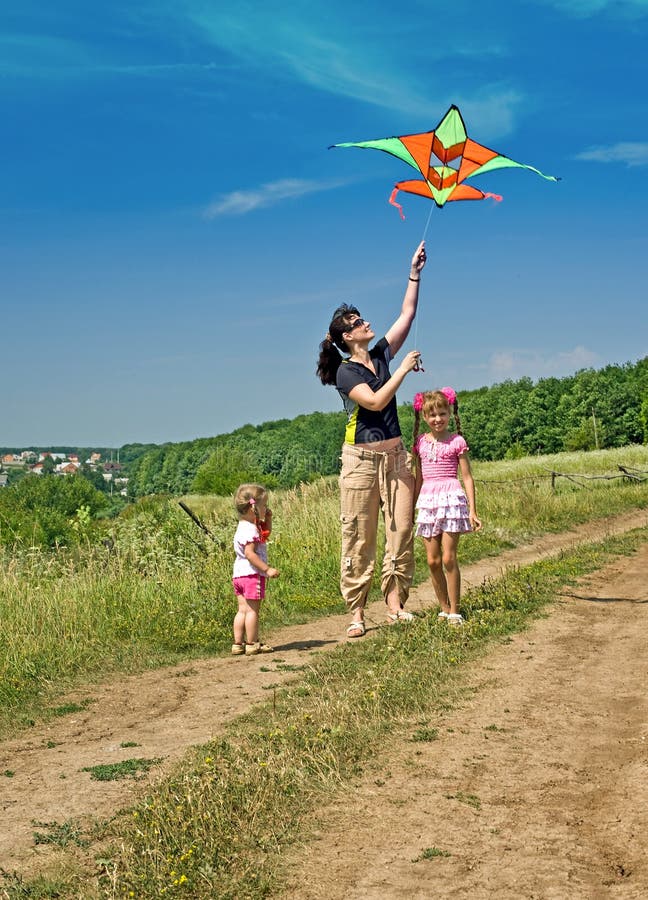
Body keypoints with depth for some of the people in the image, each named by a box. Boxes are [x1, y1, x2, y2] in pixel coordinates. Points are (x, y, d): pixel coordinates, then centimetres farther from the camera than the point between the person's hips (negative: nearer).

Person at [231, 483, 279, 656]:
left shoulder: (250, 526, 13)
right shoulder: (250, 530, -19)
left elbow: (266, 533, 29)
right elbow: (249, 554, -26)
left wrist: (268, 519, 13)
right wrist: (267, 569, -26)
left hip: (239, 575, 10)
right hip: (251, 574, -10)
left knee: (243, 610, 11)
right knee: (252, 611, -3)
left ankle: (238, 644, 12)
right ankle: (252, 644, 3)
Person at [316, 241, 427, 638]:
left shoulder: (381, 355, 10)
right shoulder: (346, 371, -7)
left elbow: (407, 315, 13)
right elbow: (375, 402, -19)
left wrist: (415, 273, 9)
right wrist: (404, 369, -15)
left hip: (395, 456, 6)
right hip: (361, 459, -6)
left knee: (401, 531, 1)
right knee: (360, 537, -2)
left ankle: (395, 604, 7)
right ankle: (357, 612, 1)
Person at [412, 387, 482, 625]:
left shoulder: (456, 442, 1)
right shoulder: (420, 442, 11)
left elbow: (467, 477, 1)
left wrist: (472, 511, -3)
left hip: (452, 499, -4)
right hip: (427, 501, 4)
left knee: (448, 558, -8)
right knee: (433, 561, 4)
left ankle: (454, 612, 0)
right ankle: (444, 608, 16)